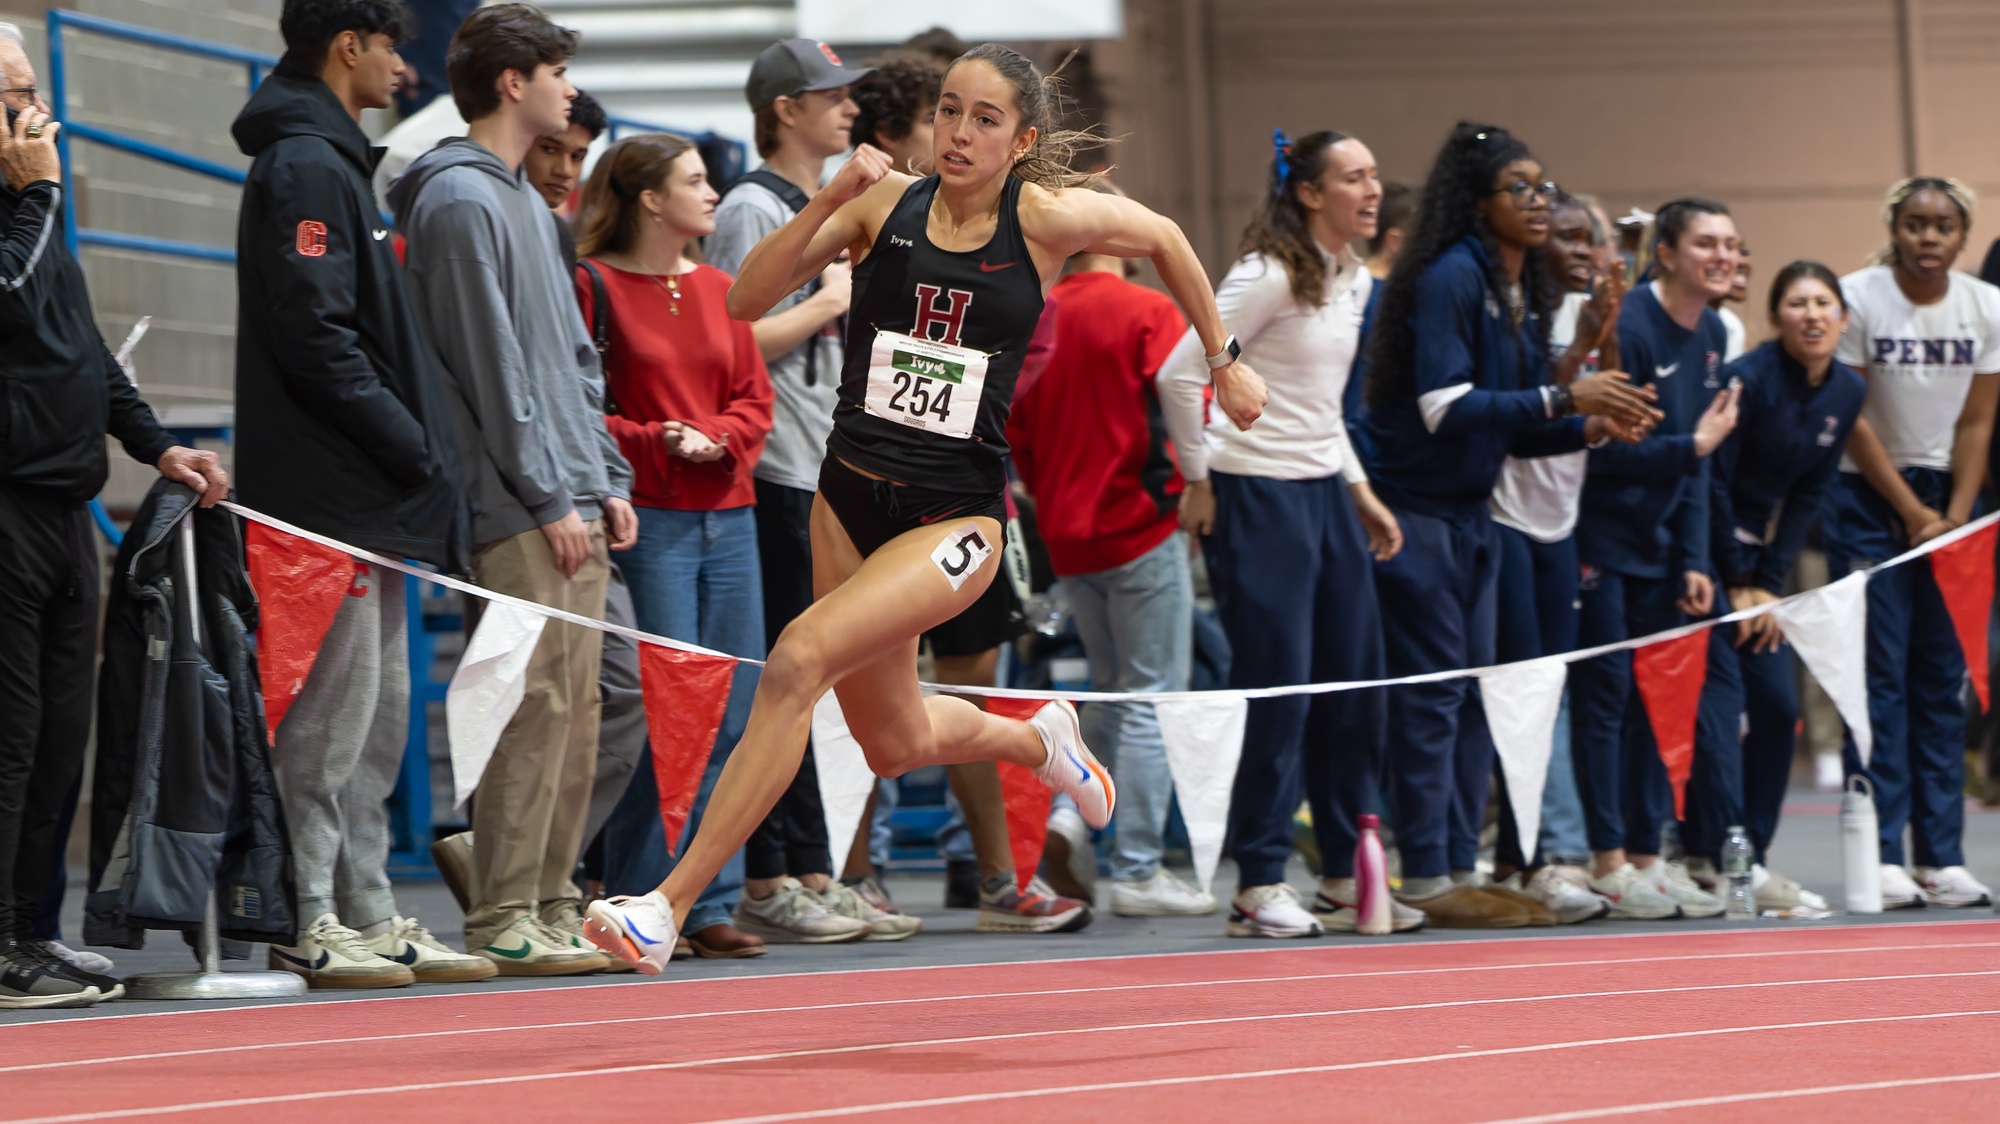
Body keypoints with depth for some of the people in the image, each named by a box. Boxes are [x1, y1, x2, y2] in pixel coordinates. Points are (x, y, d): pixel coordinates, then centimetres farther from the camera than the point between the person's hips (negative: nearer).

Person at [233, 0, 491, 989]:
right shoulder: (304, 167, -12)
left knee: (376, 717, 11)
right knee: (330, 715, -8)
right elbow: (313, 334, -20)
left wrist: (414, 445, 13)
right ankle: (305, 923, -6)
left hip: (365, 498, 11)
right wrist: (411, 444, -15)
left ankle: (367, 913, 15)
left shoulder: (329, 163, 20)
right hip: (331, 496, -11)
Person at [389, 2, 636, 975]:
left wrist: (608, 482, 15)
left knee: (574, 710, 9)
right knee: (536, 705, -11)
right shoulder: (460, 200, -10)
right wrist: (547, 498, -16)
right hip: (519, 513, -9)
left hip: (574, 504, 9)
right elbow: (490, 366, -15)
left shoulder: (527, 203, 21)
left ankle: (553, 905, 13)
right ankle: (503, 919, -9)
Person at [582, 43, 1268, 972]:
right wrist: (831, 201, -22)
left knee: (800, 658, -26)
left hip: (955, 519, -4)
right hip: (851, 499, 4)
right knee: (895, 745, 20)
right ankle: (1037, 738, 55)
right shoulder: (885, 205, -4)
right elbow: (746, 300, -11)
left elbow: (1165, 239, 12)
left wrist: (1224, 360, 21)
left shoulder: (1048, 217, -7)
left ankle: (670, 904, -25)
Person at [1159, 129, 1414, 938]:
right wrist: (1200, 481, -10)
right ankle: (1260, 886, 0)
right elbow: (1181, 373, -18)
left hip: (1328, 494, 8)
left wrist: (1361, 492, 18)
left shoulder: (1354, 282, 13)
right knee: (1276, 689, -7)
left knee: (1355, 683, 8)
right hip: (1259, 497, -8)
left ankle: (1345, 878, 15)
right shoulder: (1269, 277, -14)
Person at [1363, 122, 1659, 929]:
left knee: (1474, 694, 9)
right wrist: (1563, 399, -23)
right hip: (1416, 508, -9)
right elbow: (1447, 406, -23)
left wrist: (1591, 429, -1)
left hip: (1472, 514, 9)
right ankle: (1425, 881, -3)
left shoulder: (1523, 293, 12)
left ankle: (1460, 868, 14)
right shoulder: (1449, 277, -15)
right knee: (1431, 694, -6)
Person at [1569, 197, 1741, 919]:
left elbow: (1696, 460, 11)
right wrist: (1694, 444, -14)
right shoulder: (1628, 328, -17)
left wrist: (1692, 561, 7)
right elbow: (1607, 450, -20)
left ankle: (1647, 856, 15)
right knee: (1604, 695, -5)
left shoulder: (1711, 334, 8)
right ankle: (1608, 863, -1)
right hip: (1599, 540, -8)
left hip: (1656, 545, 8)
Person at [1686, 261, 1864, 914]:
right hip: (1703, 549, -7)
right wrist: (1737, 585, -12)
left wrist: (1770, 583, -2)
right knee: (1719, 696, -15)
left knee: (1778, 706, 3)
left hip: (1757, 551, 7)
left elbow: (1810, 493, 5)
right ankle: (1718, 858, -18)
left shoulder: (1847, 393, 1)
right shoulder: (1749, 379, -19)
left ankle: (1752, 853, 10)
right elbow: (1711, 481, -16)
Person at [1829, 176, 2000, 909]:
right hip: (1868, 498, -4)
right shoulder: (1858, 298, -12)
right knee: (1881, 673, -9)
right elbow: (1851, 420, -10)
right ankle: (1881, 857, -10)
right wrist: (1913, 513, -10)